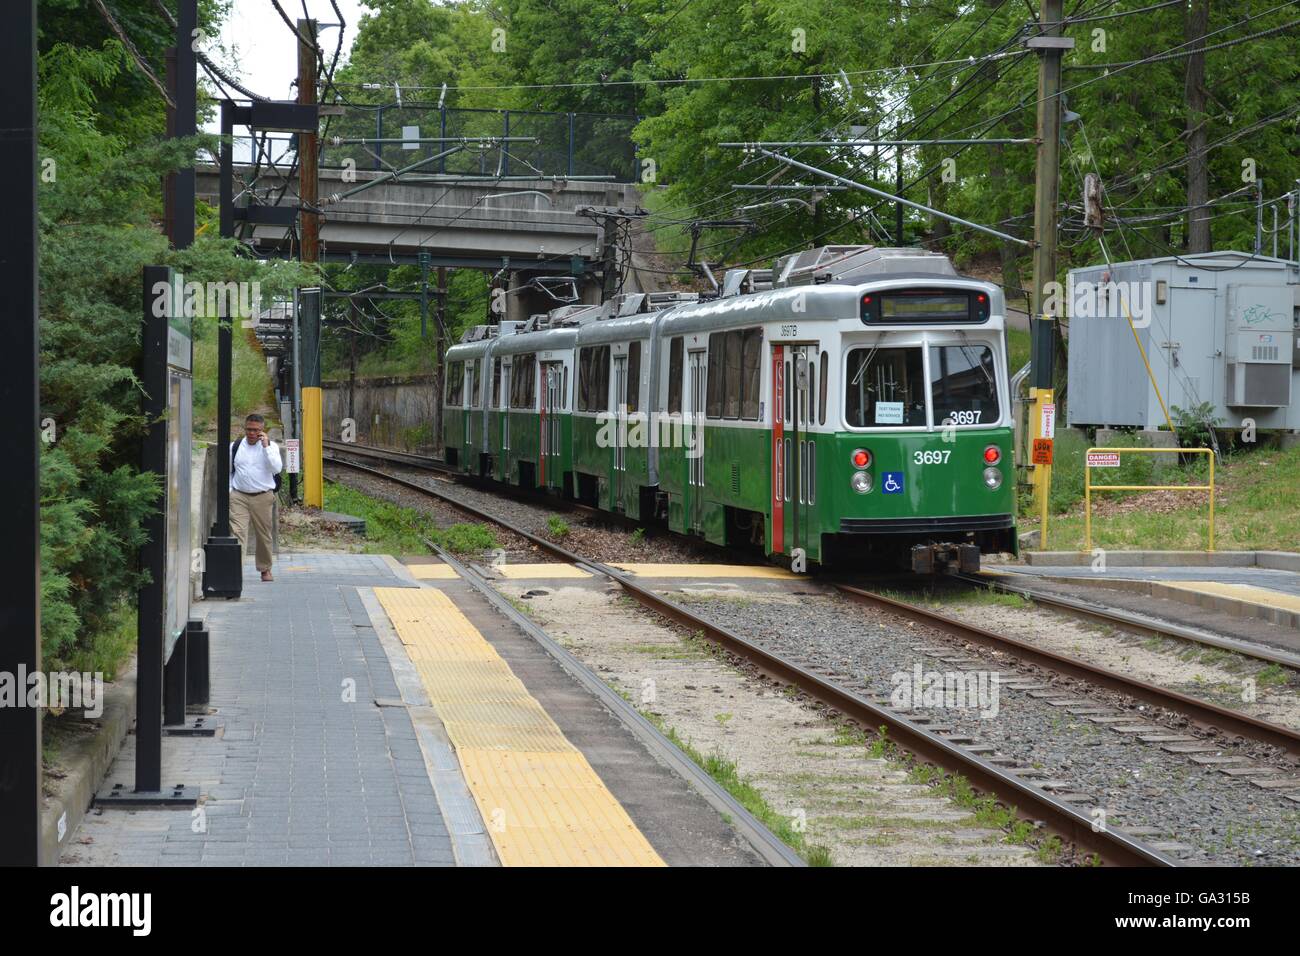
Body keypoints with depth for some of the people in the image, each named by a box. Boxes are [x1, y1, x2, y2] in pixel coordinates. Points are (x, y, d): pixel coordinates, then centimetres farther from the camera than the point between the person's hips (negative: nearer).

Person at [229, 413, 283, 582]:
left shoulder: (271, 446, 3)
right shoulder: (235, 447, 8)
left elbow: (276, 469, -13)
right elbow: (228, 471, 18)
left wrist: (266, 447, -17)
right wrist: (228, 490, 7)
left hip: (263, 497, 0)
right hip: (238, 496, 0)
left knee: (264, 534, 10)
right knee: (237, 531, -15)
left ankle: (265, 569, 27)